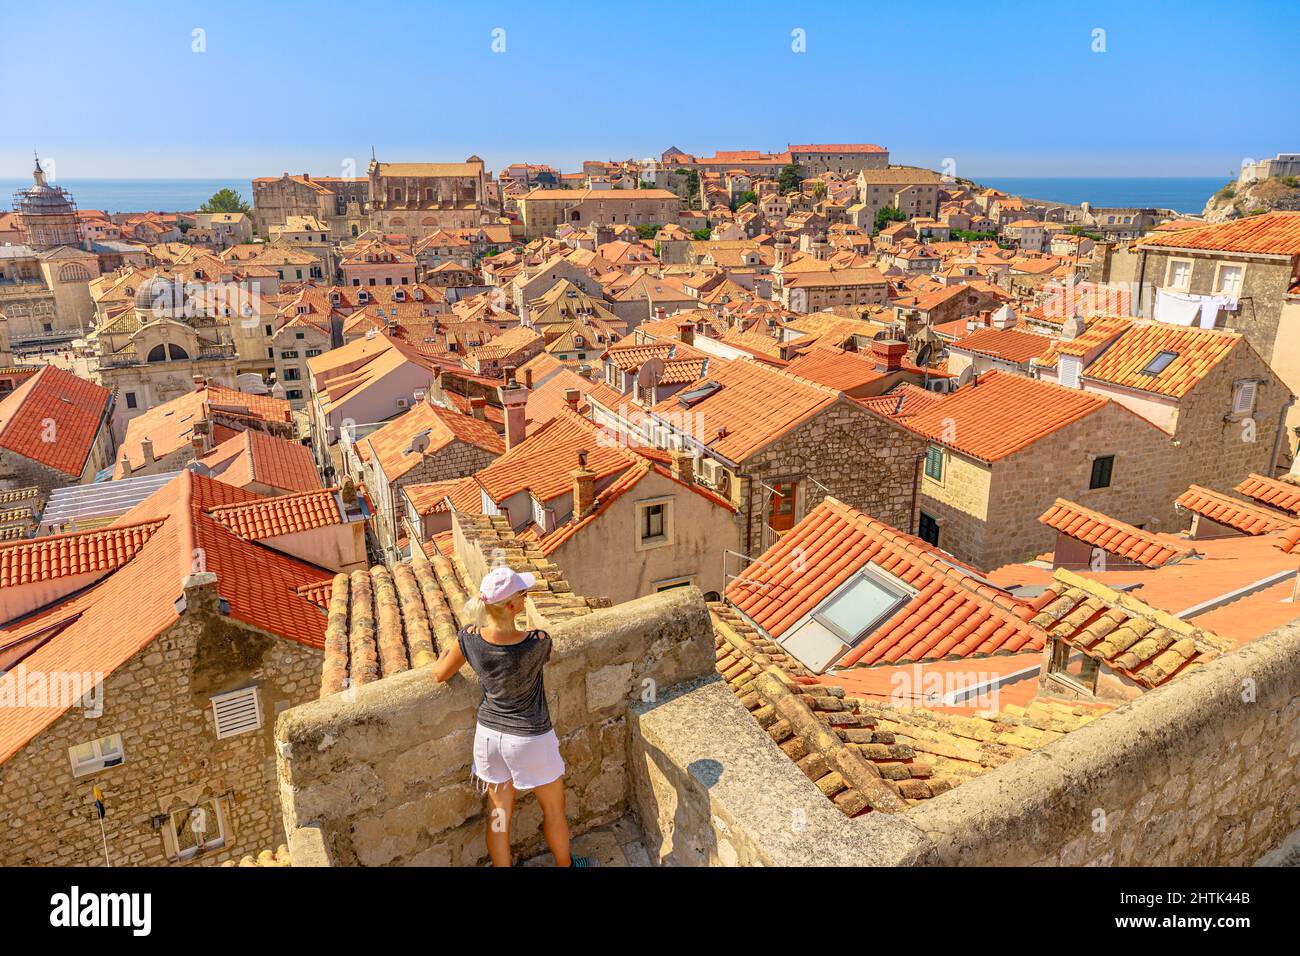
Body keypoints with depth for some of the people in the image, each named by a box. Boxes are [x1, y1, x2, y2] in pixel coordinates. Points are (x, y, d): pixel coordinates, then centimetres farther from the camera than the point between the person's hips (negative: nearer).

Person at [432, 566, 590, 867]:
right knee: (554, 809, 23)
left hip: (489, 734, 3)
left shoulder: (469, 638, -19)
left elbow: (441, 674, 0)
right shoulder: (537, 642, -29)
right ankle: (564, 865, 45)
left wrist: (443, 655, 20)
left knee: (499, 813, 21)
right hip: (530, 740, -3)